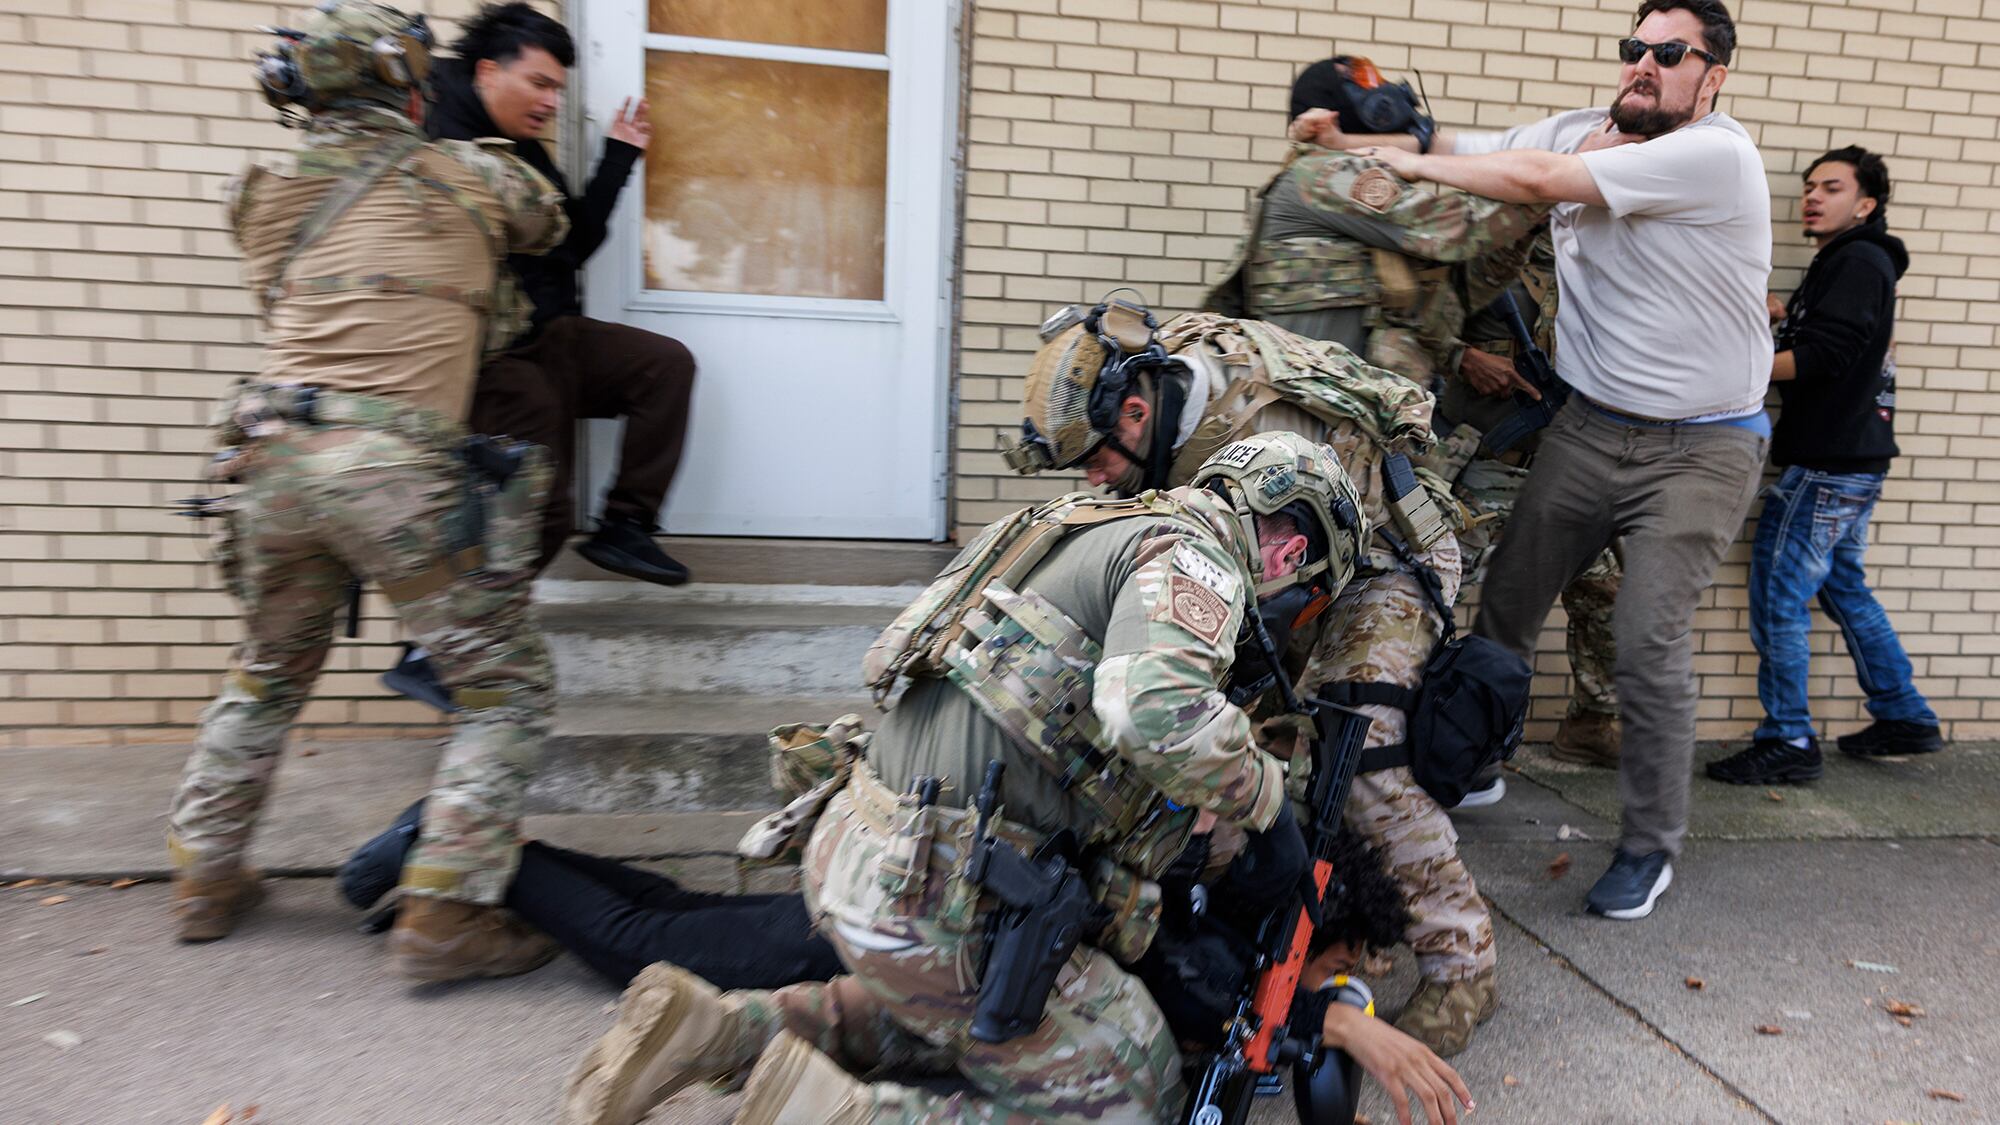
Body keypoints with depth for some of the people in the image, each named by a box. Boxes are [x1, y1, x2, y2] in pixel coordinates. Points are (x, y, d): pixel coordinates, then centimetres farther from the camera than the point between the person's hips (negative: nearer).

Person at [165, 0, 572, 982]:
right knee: (507, 688, 3)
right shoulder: (457, 175, 6)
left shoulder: (267, 195, 17)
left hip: (275, 456, 6)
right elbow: (550, 221, 23)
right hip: (394, 466, -6)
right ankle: (445, 914, -2)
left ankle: (205, 878, 36)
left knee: (266, 676, 26)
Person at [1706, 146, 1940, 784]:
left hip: (1829, 464, -10)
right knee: (1845, 590, 20)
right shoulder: (1842, 265, 20)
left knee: (1777, 598, -7)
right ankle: (1905, 720, 30)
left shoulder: (1859, 261, -10)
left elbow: (1820, 357, -21)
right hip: (1848, 461, 10)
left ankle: (1789, 743, -1)